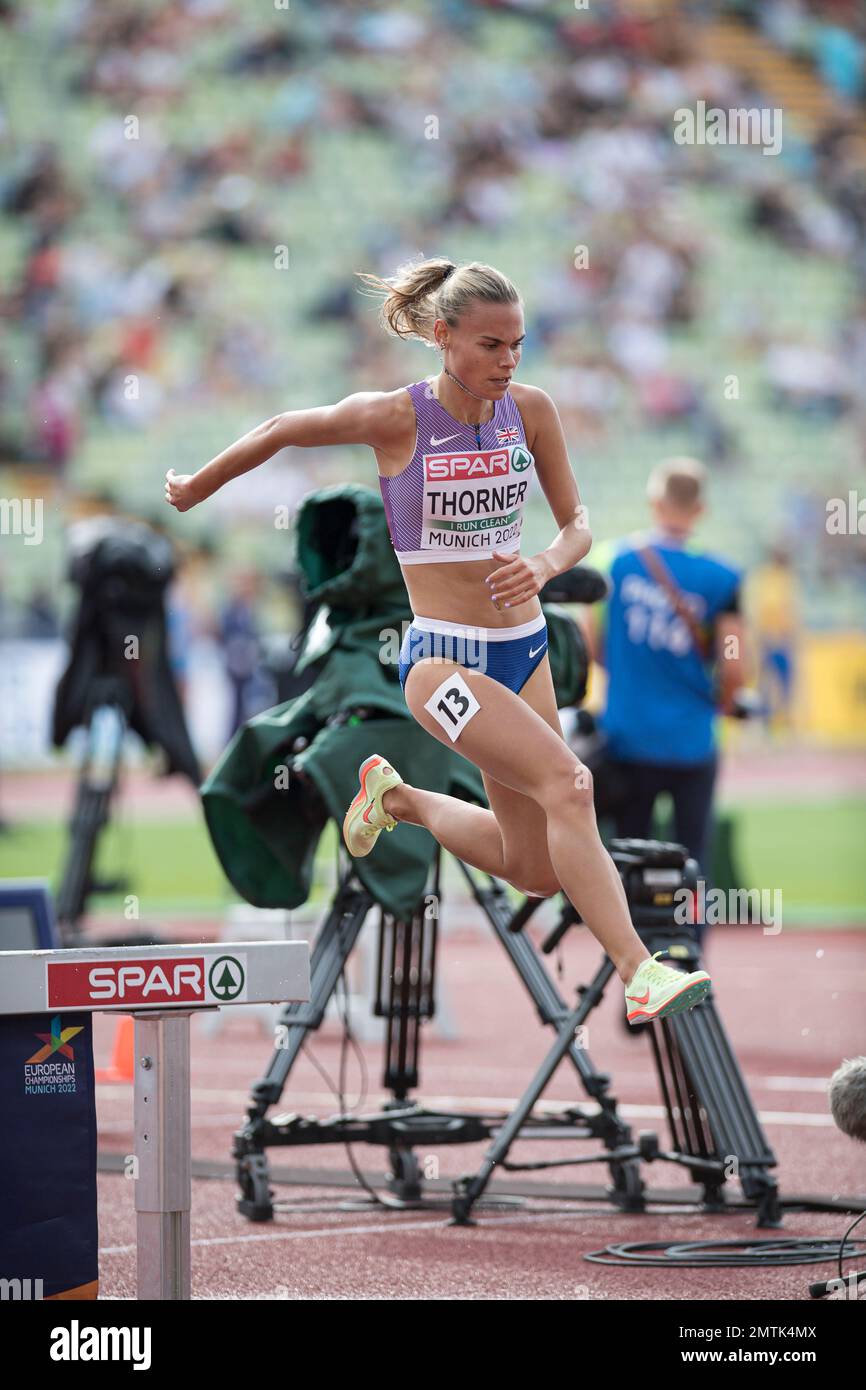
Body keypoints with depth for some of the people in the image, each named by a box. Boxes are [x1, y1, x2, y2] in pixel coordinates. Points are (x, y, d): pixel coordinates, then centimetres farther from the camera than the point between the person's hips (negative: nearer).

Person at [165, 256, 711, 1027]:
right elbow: (282, 429, 3)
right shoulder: (396, 418, -13)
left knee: (536, 871, 12)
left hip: (525, 650, 6)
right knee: (566, 783, -28)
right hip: (444, 657, -6)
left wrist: (545, 566, -18)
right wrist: (196, 488, 16)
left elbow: (578, 525, 5)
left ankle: (397, 797, 35)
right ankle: (637, 971, -32)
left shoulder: (531, 409, -1)